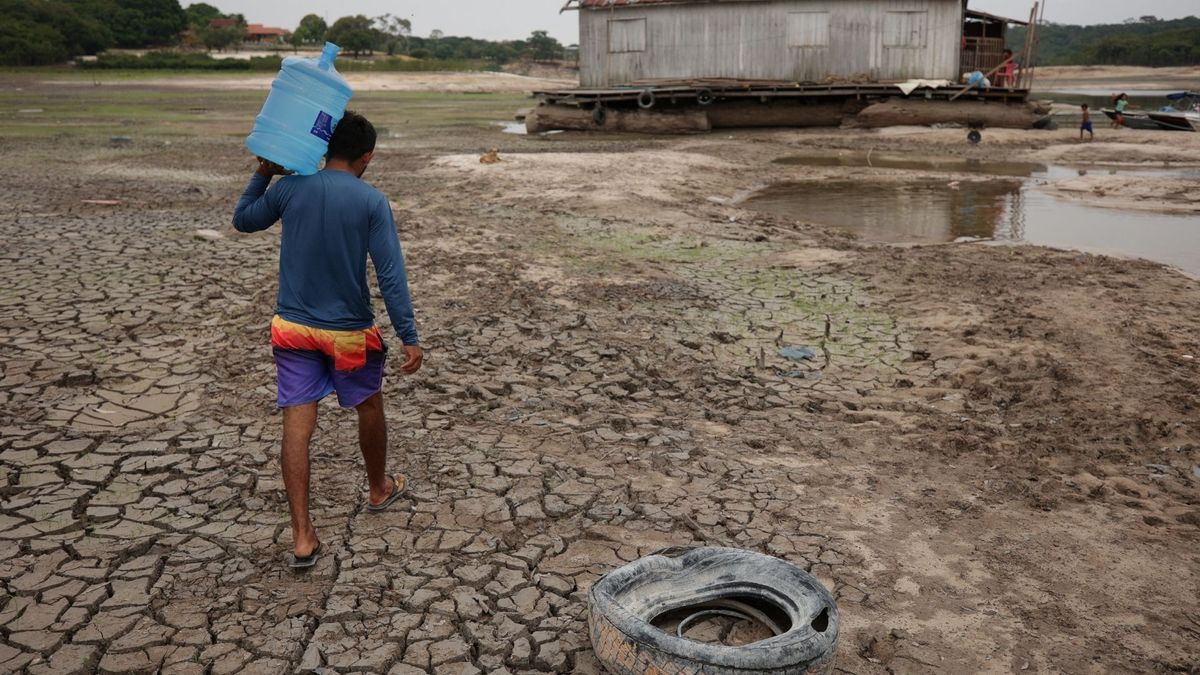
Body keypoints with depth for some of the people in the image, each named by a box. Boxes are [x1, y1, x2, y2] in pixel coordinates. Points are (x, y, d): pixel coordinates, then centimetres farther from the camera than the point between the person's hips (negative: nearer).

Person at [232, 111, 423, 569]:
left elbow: (243, 220, 14)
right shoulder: (372, 201, -12)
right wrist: (409, 337, -12)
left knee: (297, 425, 1)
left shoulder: (289, 188, -4)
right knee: (369, 406, 22)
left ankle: (303, 537, -2)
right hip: (350, 332, -2)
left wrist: (263, 174, 18)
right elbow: (391, 274, -15)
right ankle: (379, 489, 43)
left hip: (294, 328, 2)